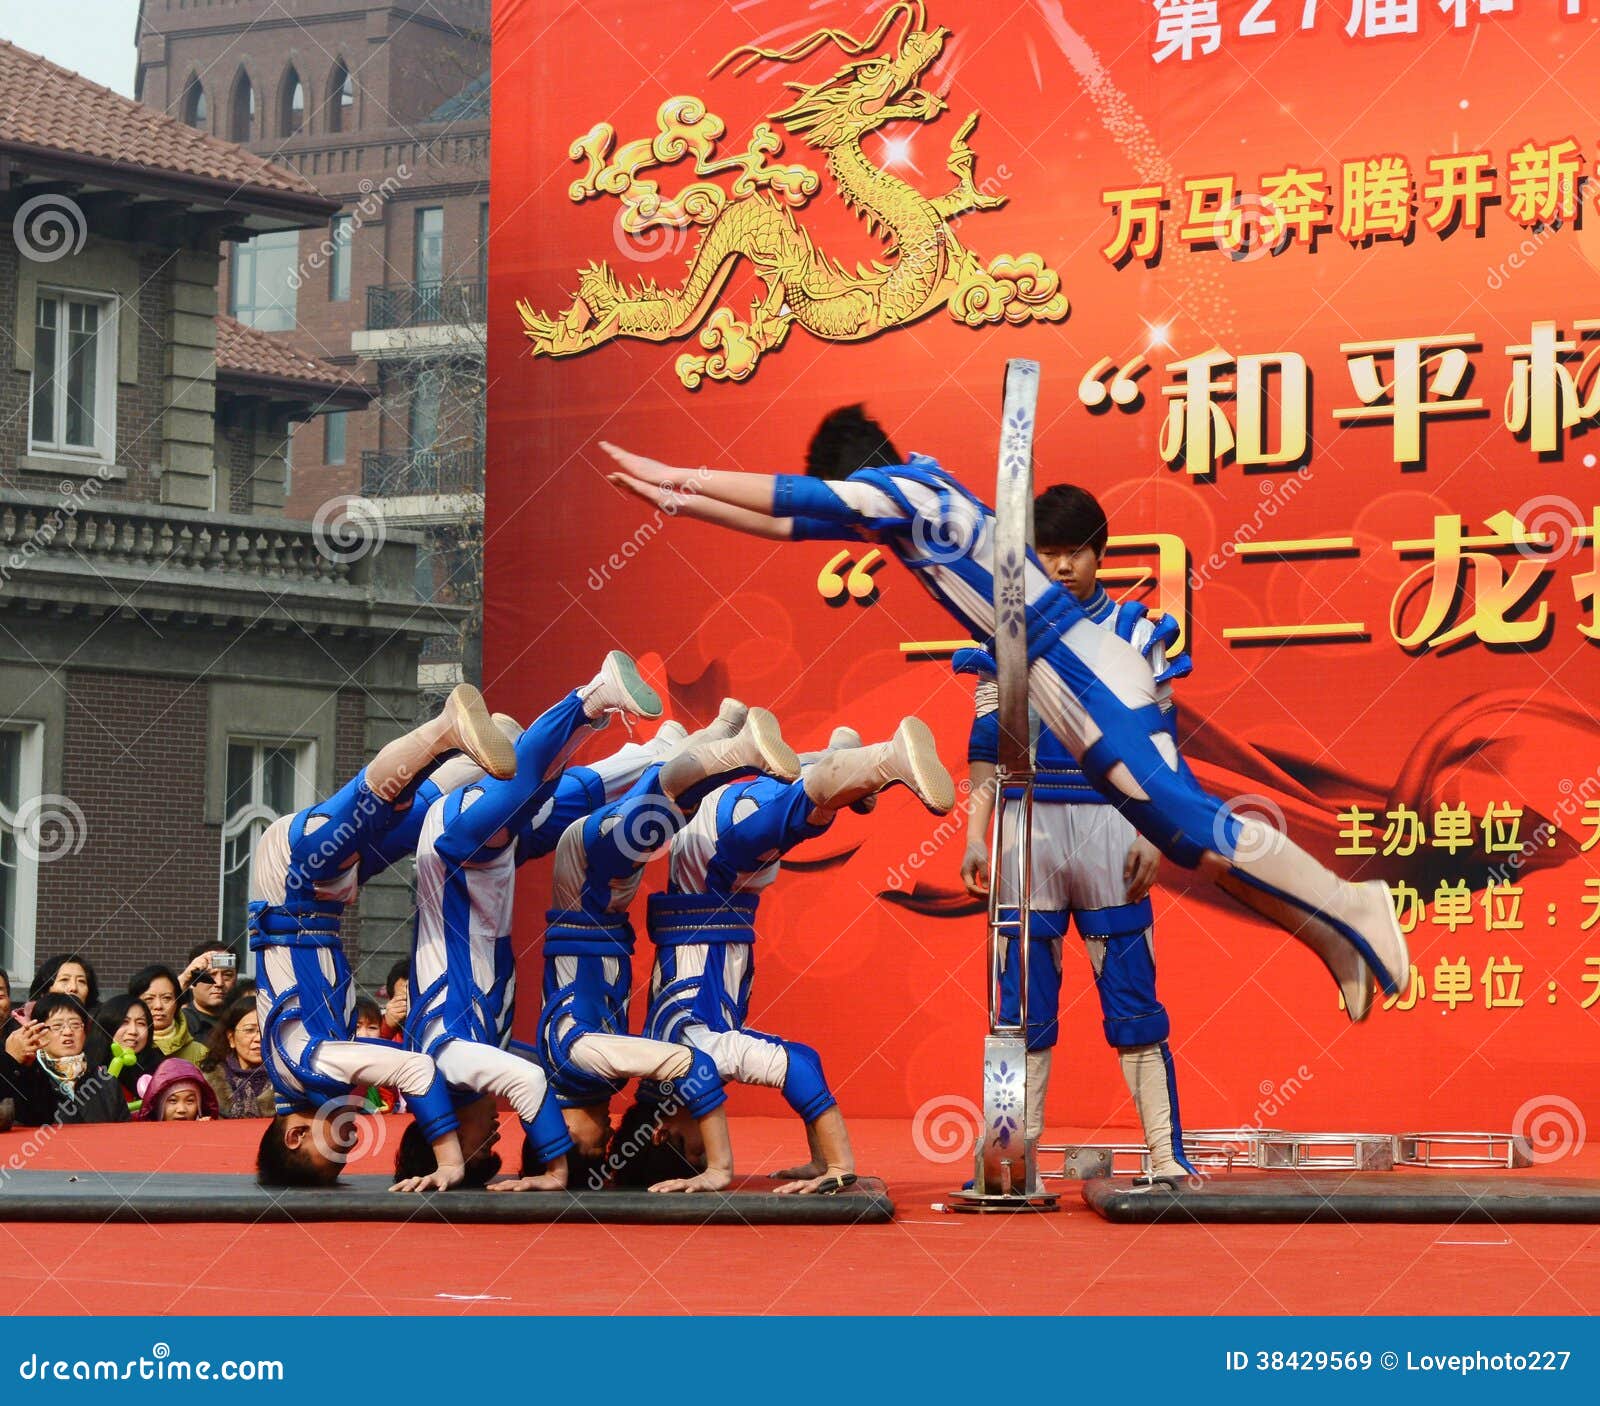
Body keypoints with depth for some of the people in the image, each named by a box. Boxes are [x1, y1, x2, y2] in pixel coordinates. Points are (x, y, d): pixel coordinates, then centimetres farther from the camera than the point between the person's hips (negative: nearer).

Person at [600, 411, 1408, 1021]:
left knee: (1192, 825, -17)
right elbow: (792, 525, 22)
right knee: (1185, 837, 6)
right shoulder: (899, 501, 15)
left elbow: (795, 498, -18)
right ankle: (1333, 931, 7)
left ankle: (1350, 909, -14)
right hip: (1066, 687, 10)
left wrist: (684, 477, -10)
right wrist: (682, 503, 18)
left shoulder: (911, 489, -12)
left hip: (1085, 679, -10)